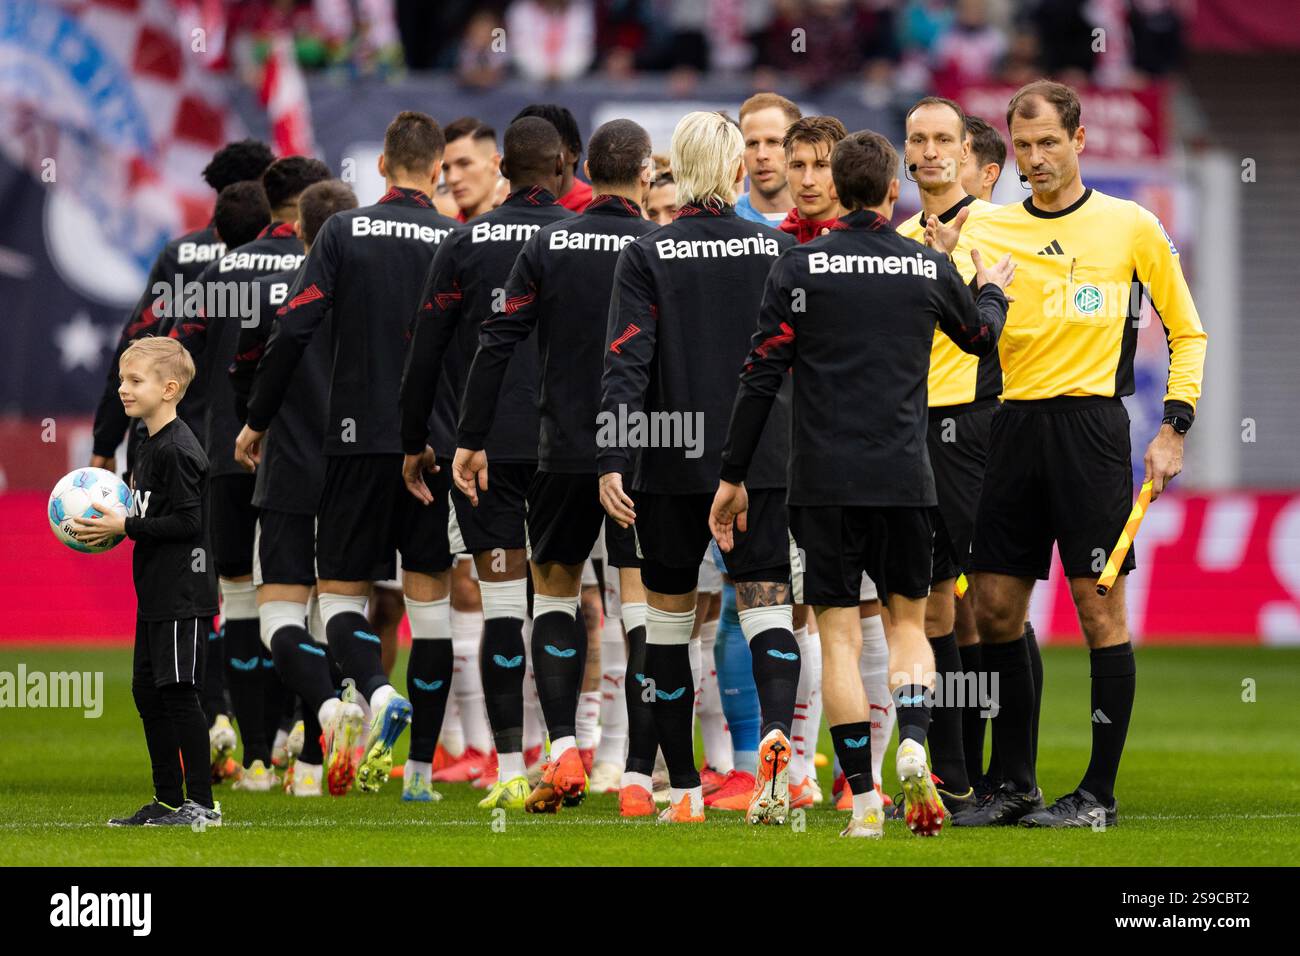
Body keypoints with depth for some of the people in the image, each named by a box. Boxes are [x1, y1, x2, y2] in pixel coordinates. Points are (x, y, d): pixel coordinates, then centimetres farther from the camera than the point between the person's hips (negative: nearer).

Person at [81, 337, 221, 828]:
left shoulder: (177, 450, -16)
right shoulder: (150, 446, 15)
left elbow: (187, 521, -21)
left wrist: (125, 526, -17)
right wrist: (114, 527, 10)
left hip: (182, 596, -10)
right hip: (156, 594, 10)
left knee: (178, 692, -8)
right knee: (147, 691, 12)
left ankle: (202, 804, -4)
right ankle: (168, 800, 18)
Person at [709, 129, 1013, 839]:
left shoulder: (799, 268, -3)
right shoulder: (929, 268, 3)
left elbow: (761, 376, -5)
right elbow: (981, 336, 23)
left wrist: (732, 476, 3)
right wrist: (994, 292, 46)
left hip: (824, 480, -2)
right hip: (904, 479, 2)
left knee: (838, 635, 2)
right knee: (908, 620, 16)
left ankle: (864, 799, -3)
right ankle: (913, 745, -10)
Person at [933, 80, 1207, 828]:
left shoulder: (1130, 227, 2)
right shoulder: (988, 229, 9)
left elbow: (1187, 332, 7)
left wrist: (1174, 429, -1)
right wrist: (939, 265, -11)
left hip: (1089, 425, -4)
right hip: (1016, 424, 4)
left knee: (1100, 605, -4)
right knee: (996, 608, 4)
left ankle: (1100, 793, 2)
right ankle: (1015, 785, 14)